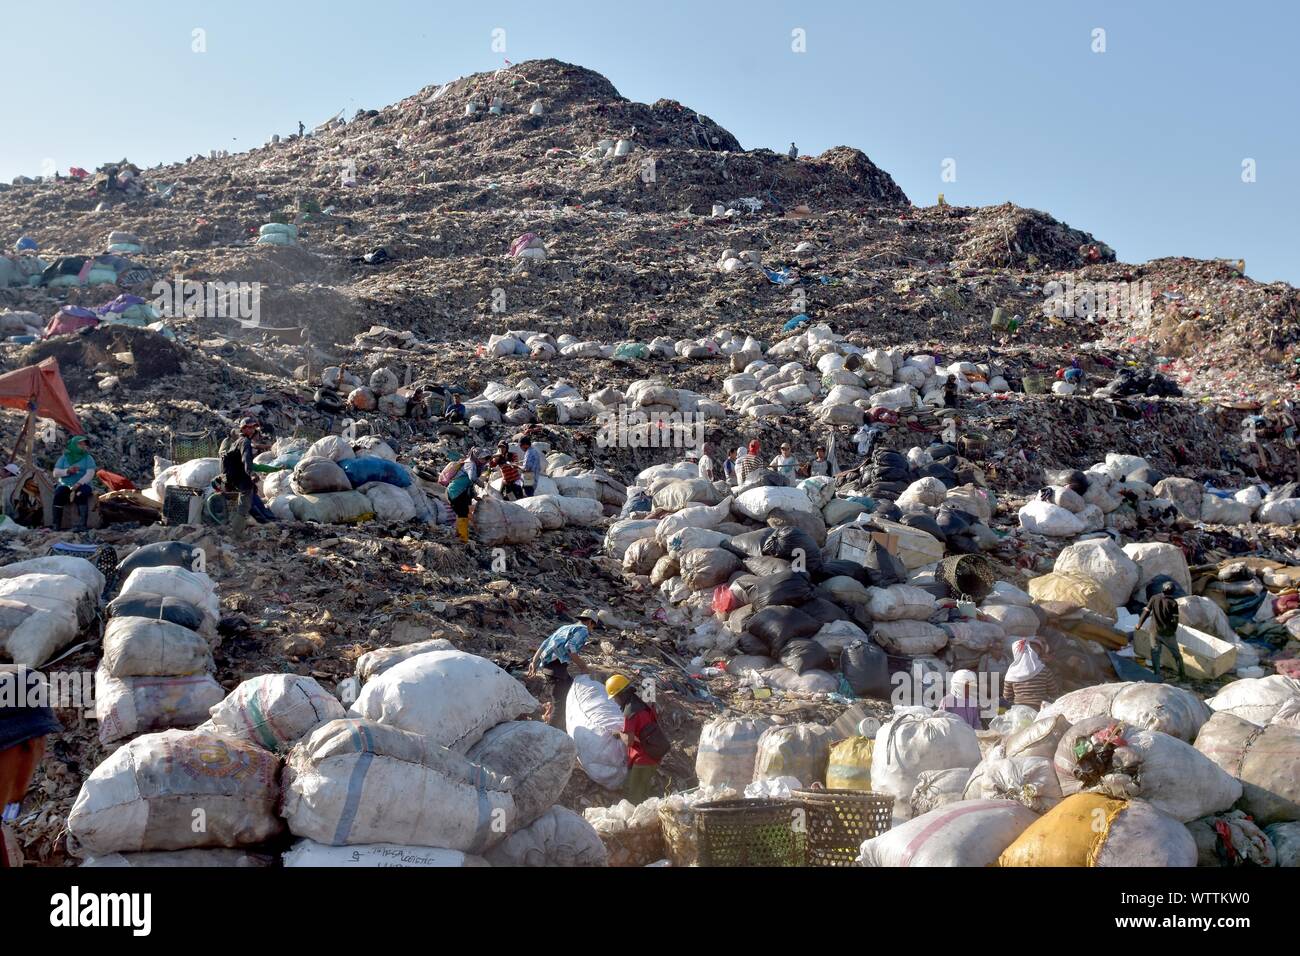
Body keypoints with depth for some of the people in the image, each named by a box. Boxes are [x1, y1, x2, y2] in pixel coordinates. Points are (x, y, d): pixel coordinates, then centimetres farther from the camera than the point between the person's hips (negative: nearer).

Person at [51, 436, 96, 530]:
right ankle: (56, 525, -31)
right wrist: (68, 471, -17)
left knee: (81, 495, -36)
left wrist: (78, 484, -25)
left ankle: (82, 525, -41)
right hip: (65, 485, 2)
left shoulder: (88, 458, 4)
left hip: (82, 486, -2)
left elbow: (90, 474, -10)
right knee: (58, 494, -32)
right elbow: (56, 473, 3)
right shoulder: (64, 458, 10)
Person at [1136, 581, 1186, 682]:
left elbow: (1146, 612, -4)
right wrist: (1173, 631, 10)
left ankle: (1157, 675, 1)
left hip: (1155, 631, 0)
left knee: (1155, 652, 10)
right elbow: (1175, 619, -8)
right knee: (1176, 654, 16)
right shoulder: (1173, 602, -10)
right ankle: (1182, 675, 22)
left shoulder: (1155, 598, -7)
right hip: (1168, 633, 0)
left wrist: (1139, 624, 10)